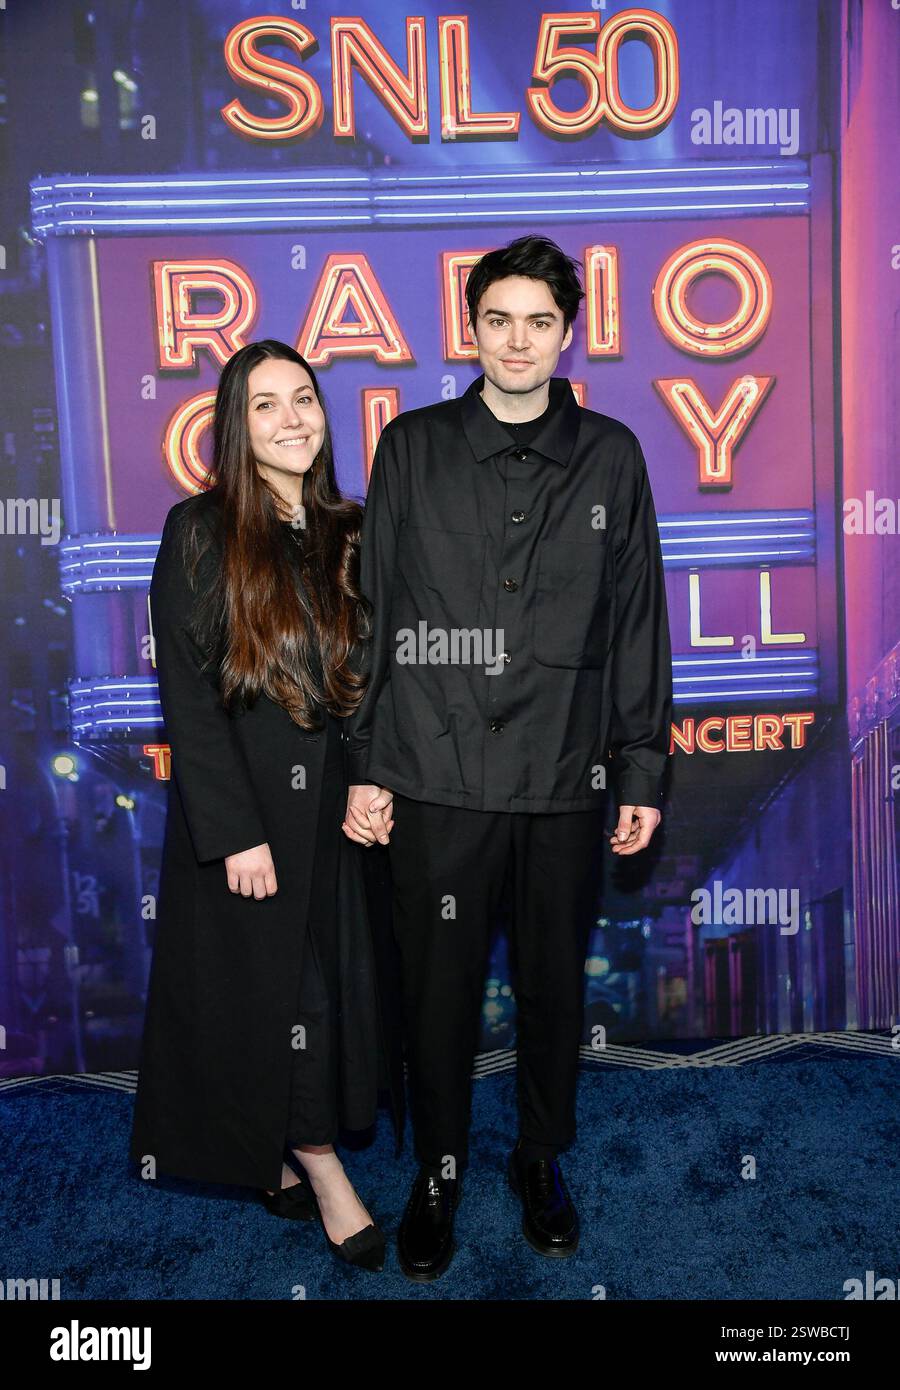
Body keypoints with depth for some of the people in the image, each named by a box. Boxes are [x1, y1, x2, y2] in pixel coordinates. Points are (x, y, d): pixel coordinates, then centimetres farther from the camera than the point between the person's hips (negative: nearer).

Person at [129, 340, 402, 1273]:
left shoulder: (349, 533, 7)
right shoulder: (200, 532, -7)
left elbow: (374, 674, 9)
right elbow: (186, 695, -11)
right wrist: (236, 834, -15)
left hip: (338, 808, 5)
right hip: (244, 810, -4)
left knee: (341, 981, 11)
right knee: (273, 988, 5)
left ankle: (285, 1157, 32)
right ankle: (323, 1174, 24)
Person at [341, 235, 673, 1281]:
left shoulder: (610, 456, 6)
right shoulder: (414, 447, 4)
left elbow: (637, 624, 7)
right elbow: (374, 611, 3)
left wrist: (643, 772, 3)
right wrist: (364, 765, 0)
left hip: (566, 779, 1)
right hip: (435, 776, -1)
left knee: (554, 984, 14)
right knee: (439, 988, 10)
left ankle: (542, 1158, 38)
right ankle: (438, 1169, 34)